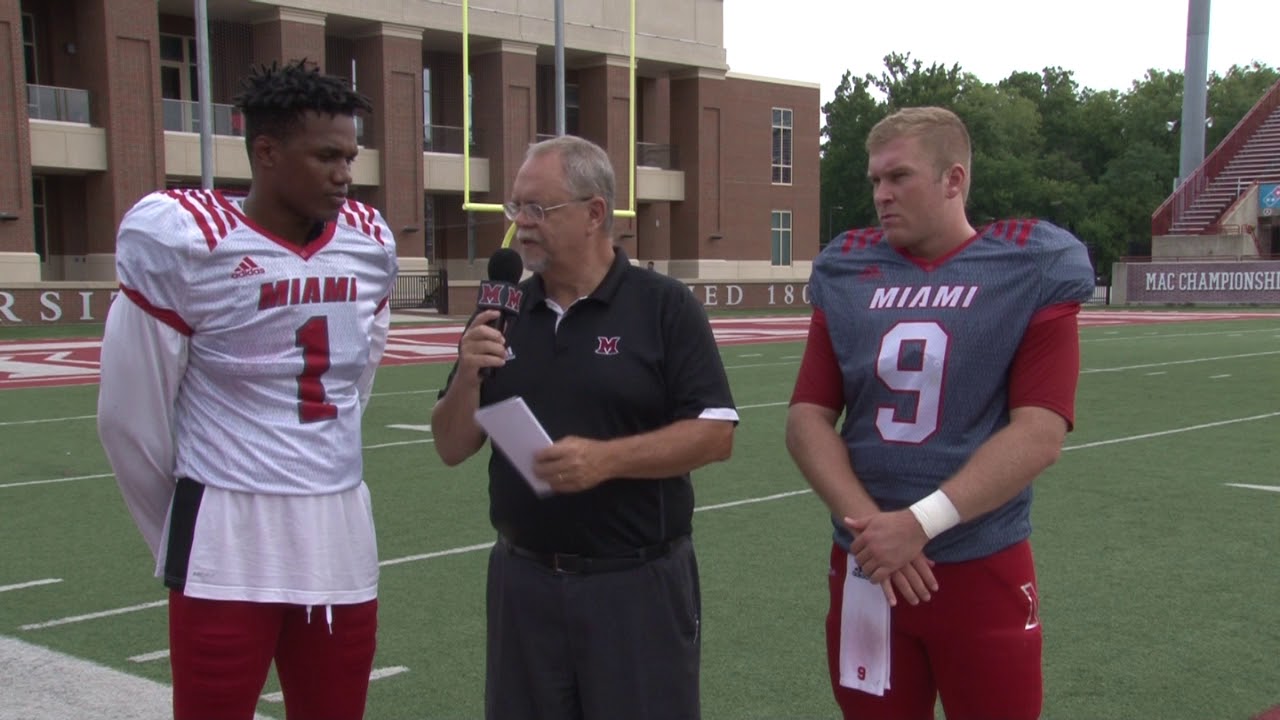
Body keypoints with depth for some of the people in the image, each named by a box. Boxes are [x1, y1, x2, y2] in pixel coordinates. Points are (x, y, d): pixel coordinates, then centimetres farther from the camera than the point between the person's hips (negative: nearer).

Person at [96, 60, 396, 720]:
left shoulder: (369, 245, 4)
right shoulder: (185, 240, -12)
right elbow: (132, 418, -5)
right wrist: (183, 534, 5)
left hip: (341, 533, 5)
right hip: (228, 543, -5)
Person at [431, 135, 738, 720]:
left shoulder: (664, 306, -6)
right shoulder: (502, 314, 6)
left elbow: (714, 434, -10)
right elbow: (452, 449, 7)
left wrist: (608, 458, -22)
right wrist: (467, 376, -12)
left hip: (639, 583, -4)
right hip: (523, 582, 4)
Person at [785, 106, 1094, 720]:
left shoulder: (1030, 272, -4)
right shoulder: (847, 275, 5)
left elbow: (1039, 434, -13)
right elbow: (807, 418, 2)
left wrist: (921, 522, -20)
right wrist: (868, 523, -13)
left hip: (983, 572, -3)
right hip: (864, 566, 3)